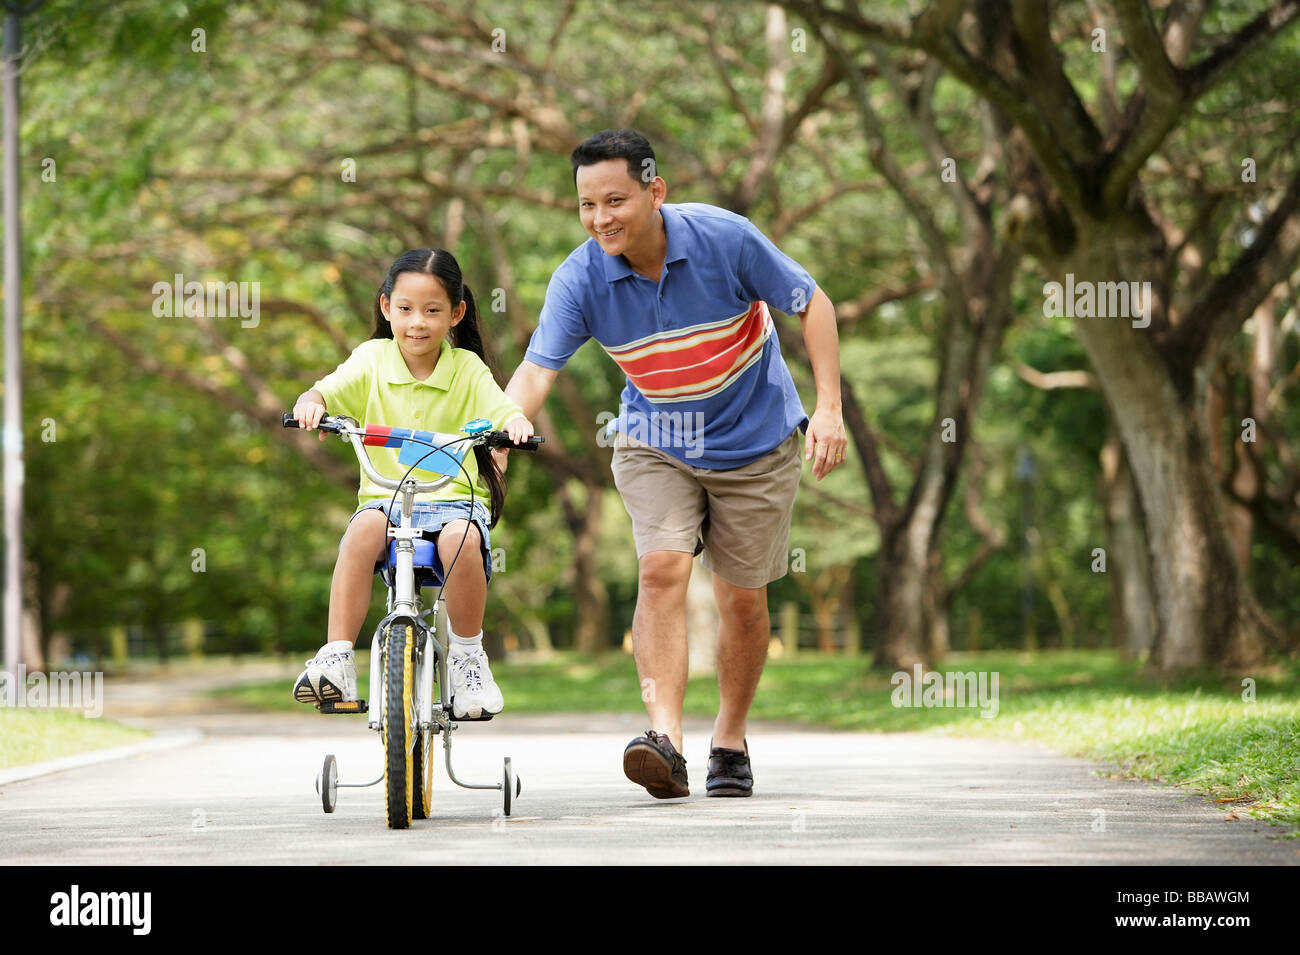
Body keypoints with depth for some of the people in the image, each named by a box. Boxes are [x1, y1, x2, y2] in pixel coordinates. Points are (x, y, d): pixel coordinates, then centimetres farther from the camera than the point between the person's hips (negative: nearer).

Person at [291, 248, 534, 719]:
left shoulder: (467, 368, 3)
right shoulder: (372, 359, 5)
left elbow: (502, 411, -7)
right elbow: (328, 391, -6)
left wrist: (515, 422, -31)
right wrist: (310, 403, -30)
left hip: (456, 497, -1)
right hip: (385, 496, 1)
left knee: (460, 537, -35)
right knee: (364, 528, -34)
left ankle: (468, 658, -13)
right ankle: (336, 658, -31)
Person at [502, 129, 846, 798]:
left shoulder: (723, 238, -23)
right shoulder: (580, 279, -19)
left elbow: (812, 304, -12)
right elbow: (537, 368, -28)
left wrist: (829, 408, -19)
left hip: (753, 442, -1)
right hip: (654, 443, 1)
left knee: (742, 597, 4)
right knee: (661, 569, -20)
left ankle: (730, 741, 23)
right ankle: (665, 736, -27)